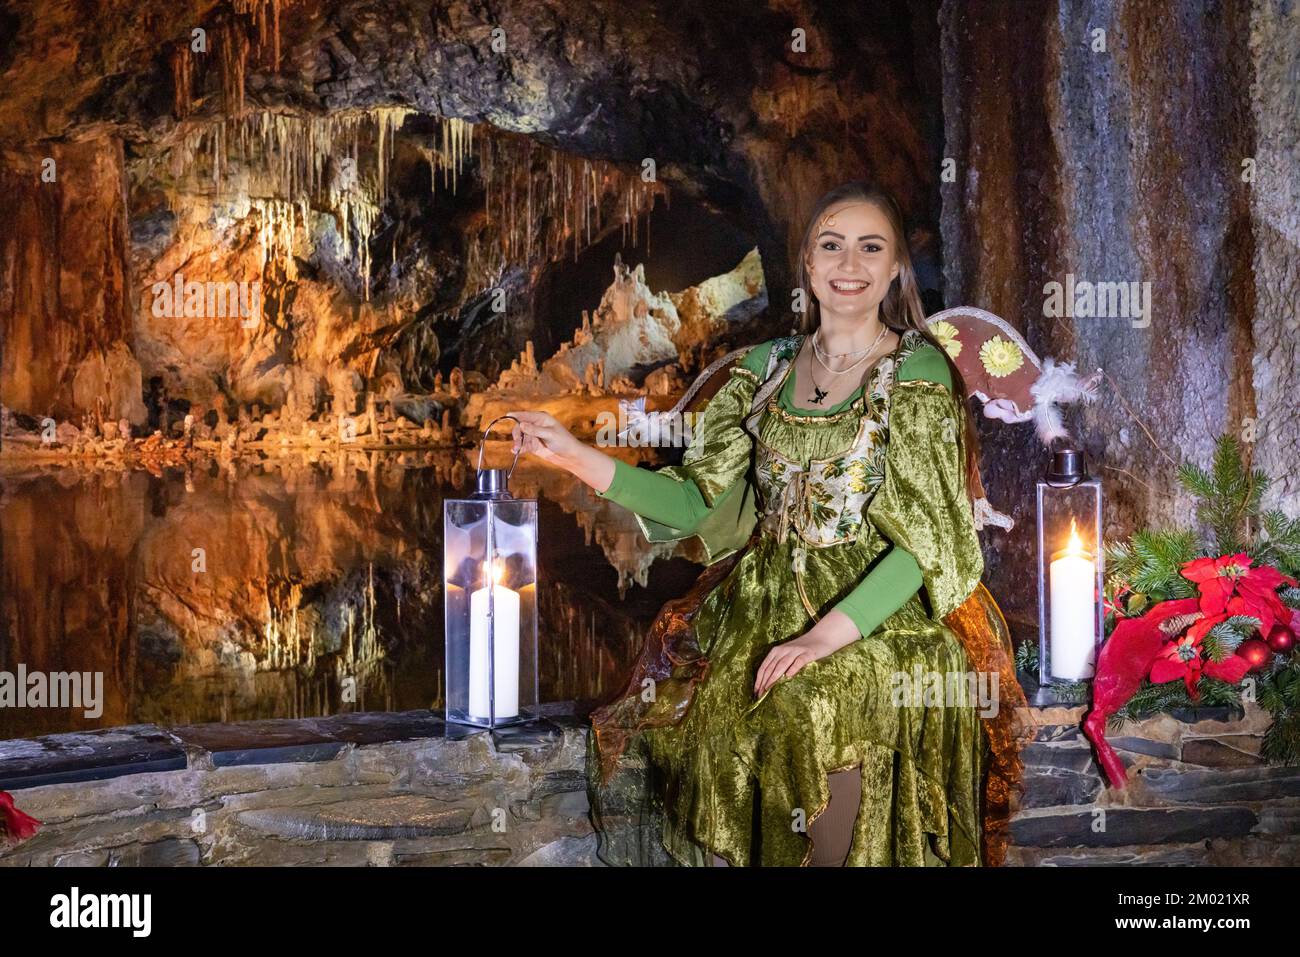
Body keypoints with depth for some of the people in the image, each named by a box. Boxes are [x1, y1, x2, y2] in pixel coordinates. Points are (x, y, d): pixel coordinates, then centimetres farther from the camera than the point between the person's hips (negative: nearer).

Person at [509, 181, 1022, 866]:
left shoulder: (917, 370, -2)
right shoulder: (767, 366, 11)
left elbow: (926, 537, -9)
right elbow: (702, 501, 5)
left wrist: (828, 633, -21)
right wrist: (577, 459, -6)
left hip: (873, 615, -4)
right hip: (763, 607, 4)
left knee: (815, 711, -33)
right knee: (658, 714, -18)